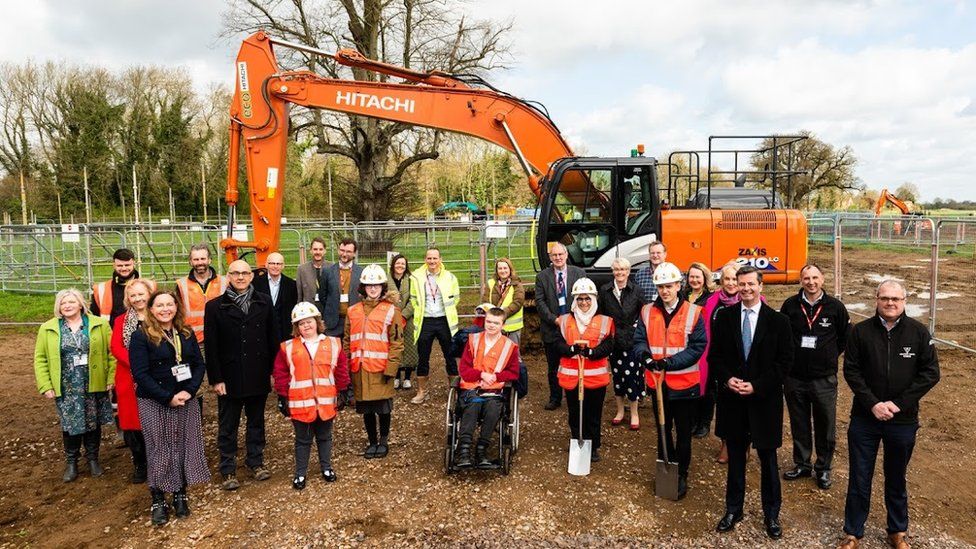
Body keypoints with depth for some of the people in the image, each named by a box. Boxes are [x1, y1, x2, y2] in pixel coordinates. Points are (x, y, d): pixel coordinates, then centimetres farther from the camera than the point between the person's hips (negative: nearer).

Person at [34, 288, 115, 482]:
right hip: (66, 388, 0)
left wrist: (111, 378, -9)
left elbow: (111, 352, -3)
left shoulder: (99, 324, -2)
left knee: (93, 423, 11)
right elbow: (40, 359, 4)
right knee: (70, 424, 8)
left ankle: (92, 458, 28)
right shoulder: (48, 329, 2)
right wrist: (45, 386, -4)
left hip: (94, 386, 0)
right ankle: (71, 462, 25)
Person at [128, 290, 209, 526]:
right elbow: (140, 374, -13)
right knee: (159, 450, 4)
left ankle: (180, 495, 21)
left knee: (184, 447, 7)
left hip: (186, 400, 4)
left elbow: (199, 364, 5)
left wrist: (189, 391, -11)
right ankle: (158, 501, 16)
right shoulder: (141, 336, -7)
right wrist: (168, 398, -17)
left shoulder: (186, 333, 6)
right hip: (154, 403, -4)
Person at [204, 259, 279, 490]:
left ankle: (256, 461, 31)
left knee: (256, 421, 16)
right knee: (228, 426, 9)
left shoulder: (264, 303, 2)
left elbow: (272, 339, 4)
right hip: (229, 377, -2)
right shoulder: (215, 307, -4)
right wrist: (215, 379, -9)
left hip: (258, 376, 2)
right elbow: (211, 347, -5)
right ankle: (228, 470, 21)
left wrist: (273, 370, 1)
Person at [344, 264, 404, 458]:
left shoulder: (391, 310, -1)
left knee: (383, 407, 4)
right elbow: (347, 341, 13)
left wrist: (391, 368, -11)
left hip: (381, 369, -3)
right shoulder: (353, 311, 11)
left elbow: (396, 342, -4)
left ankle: (384, 441, 24)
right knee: (366, 408, 11)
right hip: (359, 369, 4)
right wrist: (346, 366, 7)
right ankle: (372, 441, 27)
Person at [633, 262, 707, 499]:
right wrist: (647, 356, -21)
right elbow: (639, 341, 0)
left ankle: (681, 476, 25)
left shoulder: (693, 313, -8)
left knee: (684, 432, 10)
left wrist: (671, 362, -22)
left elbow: (698, 346, -12)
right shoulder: (647, 312, 1)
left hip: (684, 383, -3)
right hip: (657, 382, 3)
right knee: (662, 429, 17)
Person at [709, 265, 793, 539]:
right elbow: (715, 355, 5)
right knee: (735, 458, 14)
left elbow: (785, 362, -5)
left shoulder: (778, 321, -4)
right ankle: (733, 509, 28)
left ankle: (772, 514, 27)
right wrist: (727, 378, -12)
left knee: (768, 460, 11)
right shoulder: (724, 317, 1)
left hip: (765, 400, -1)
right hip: (732, 400, 2)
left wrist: (757, 385, -14)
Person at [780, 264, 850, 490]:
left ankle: (823, 468, 23)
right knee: (799, 424, 13)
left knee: (825, 425, 7)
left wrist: (830, 356, 6)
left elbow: (846, 336, 9)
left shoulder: (835, 306, -4)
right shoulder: (790, 305, -2)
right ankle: (801, 464, 28)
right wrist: (788, 358, 5)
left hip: (824, 378, -1)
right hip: (794, 378, 1)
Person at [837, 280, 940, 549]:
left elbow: (930, 373, -5)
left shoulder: (918, 332, -4)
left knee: (896, 479, 17)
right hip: (864, 419, 0)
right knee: (859, 479, 8)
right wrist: (873, 404, -14)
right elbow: (851, 371, -5)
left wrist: (898, 404, -12)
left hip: (903, 421, 0)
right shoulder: (861, 331, -4)